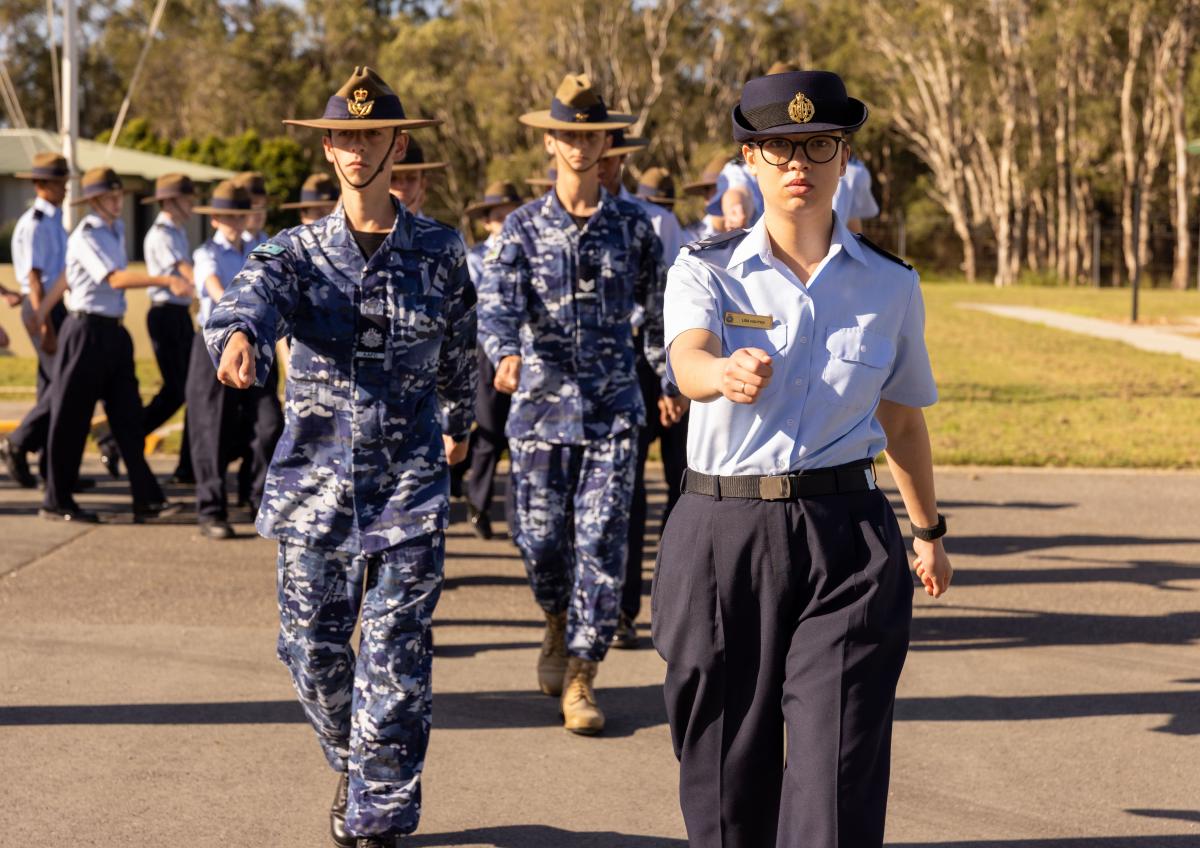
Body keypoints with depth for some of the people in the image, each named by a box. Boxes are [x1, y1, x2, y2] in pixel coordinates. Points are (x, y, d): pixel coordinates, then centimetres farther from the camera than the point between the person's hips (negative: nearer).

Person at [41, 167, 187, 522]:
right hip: (88, 330, -8)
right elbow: (116, 279, -27)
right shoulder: (85, 237, -14)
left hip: (114, 330, 8)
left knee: (128, 415, 5)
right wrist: (166, 280, -35)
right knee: (72, 418, 1)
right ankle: (56, 502, 10)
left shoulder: (116, 230, 12)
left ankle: (146, 499, 4)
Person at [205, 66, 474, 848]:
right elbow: (252, 295, -21)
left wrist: (459, 423, 32)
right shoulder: (297, 252, 2)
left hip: (409, 477, -1)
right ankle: (355, 767, 36)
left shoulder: (438, 250, 3)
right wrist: (239, 337, -45)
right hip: (315, 477, 1)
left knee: (395, 660, -5)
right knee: (311, 646, 8)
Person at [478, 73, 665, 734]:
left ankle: (580, 678, -1)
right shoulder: (523, 226, 3)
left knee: (601, 541, -8)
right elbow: (497, 301, -12)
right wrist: (505, 355, -32)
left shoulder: (633, 226, 6)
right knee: (539, 536, 5)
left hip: (613, 406, 0)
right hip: (541, 401, 0)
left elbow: (657, 309, 16)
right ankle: (560, 621, 38)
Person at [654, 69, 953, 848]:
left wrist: (930, 531, 31)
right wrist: (728, 375, -46)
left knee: (839, 781, -9)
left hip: (847, 536, 0)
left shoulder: (890, 285, 6)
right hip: (722, 538, 0)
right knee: (727, 772, 9)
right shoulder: (706, 271, 0)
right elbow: (688, 362, -22)